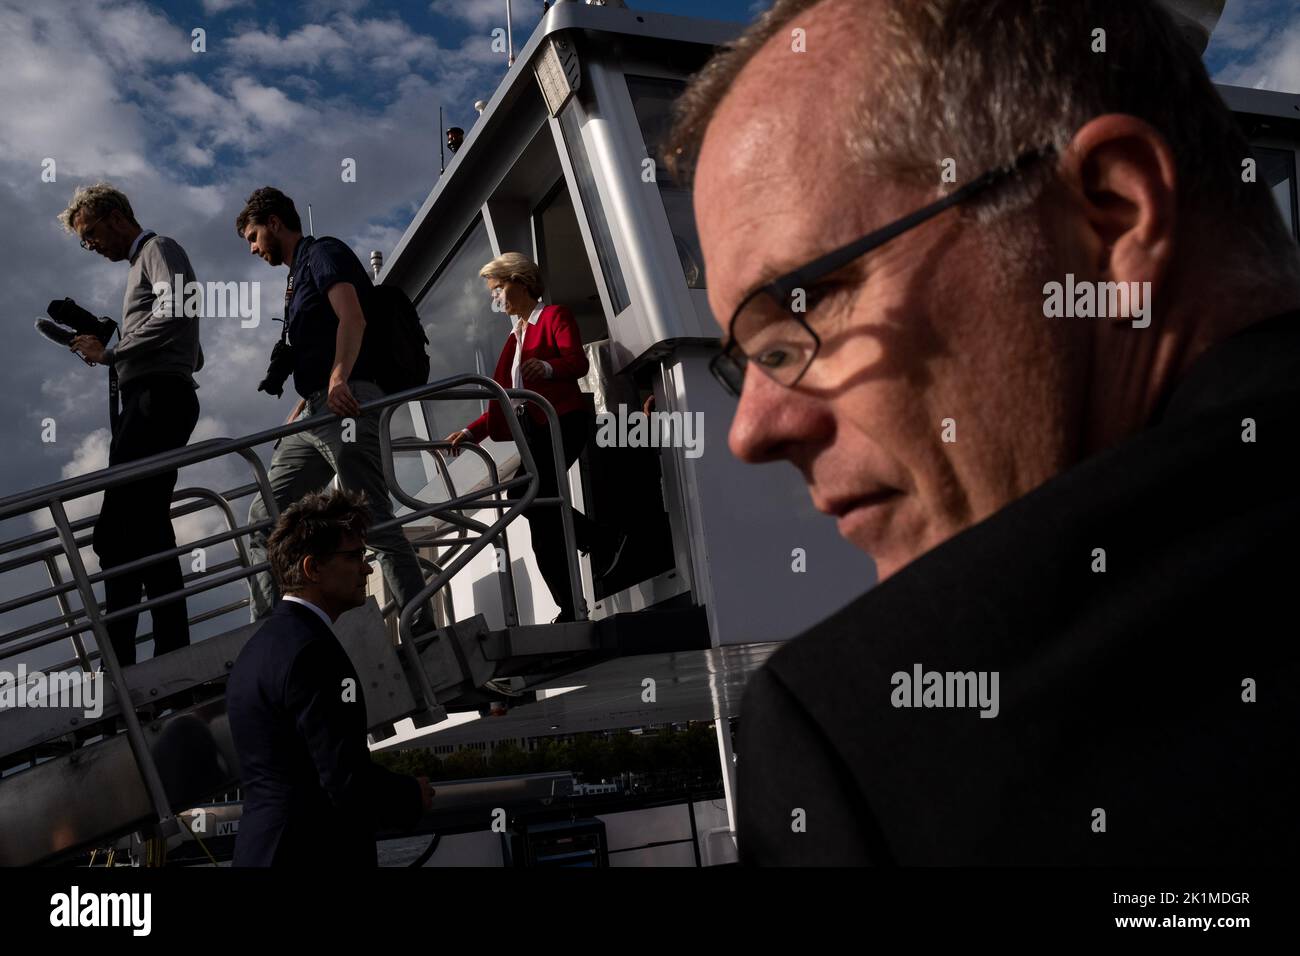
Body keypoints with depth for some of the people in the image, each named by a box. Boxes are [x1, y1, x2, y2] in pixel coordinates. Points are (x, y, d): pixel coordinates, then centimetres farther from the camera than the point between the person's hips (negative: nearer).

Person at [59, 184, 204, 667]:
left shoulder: (159, 248, 3)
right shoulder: (143, 264, 30)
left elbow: (174, 312, -18)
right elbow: (194, 355, 28)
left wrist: (109, 353, -12)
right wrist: (113, 356, 17)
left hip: (158, 397, -10)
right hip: (149, 403, 10)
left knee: (116, 532, -16)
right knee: (148, 527, 5)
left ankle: (118, 660, -18)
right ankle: (172, 650, 4)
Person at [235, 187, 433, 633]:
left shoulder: (323, 252, 0)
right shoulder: (299, 277, 28)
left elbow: (352, 317, -20)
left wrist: (339, 378, -35)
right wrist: (292, 421, 24)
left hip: (348, 404, -10)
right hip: (315, 412, 10)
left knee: (376, 525, -13)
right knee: (264, 518, 6)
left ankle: (423, 628, -9)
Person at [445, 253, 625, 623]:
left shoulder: (554, 316, 6)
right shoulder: (515, 337, 28)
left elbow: (578, 361, -12)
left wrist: (548, 367, -34)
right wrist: (471, 432, 12)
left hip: (564, 421, -7)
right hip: (535, 432, 7)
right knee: (544, 527, -3)